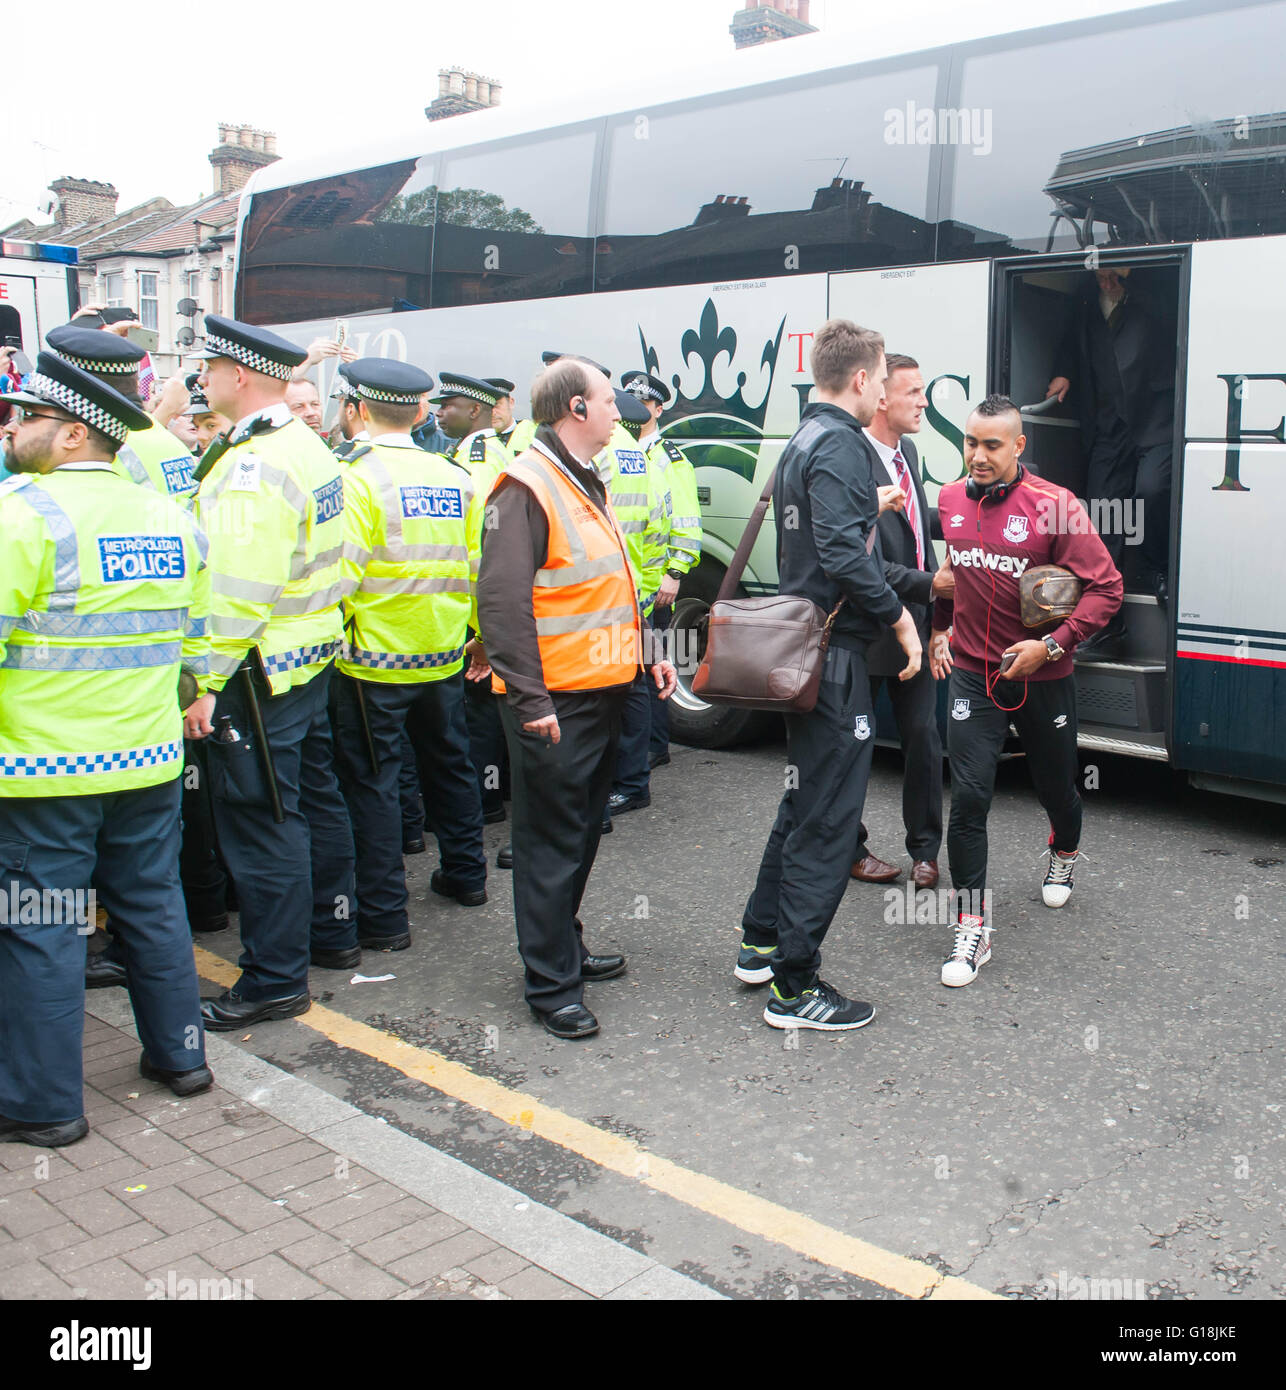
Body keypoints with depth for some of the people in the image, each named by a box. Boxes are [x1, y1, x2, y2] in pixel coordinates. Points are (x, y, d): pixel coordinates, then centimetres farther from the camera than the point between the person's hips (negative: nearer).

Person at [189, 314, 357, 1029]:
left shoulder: (252, 468, -21)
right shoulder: (312, 449, 10)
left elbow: (239, 594, -25)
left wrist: (205, 682, -20)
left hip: (262, 668, -10)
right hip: (315, 654, 10)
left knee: (260, 818, -2)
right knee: (315, 794, 19)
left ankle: (276, 978, 6)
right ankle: (333, 931, 33)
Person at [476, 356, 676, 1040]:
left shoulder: (589, 484, 17)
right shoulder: (527, 487, -16)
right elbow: (502, 600, -22)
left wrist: (645, 650, 19)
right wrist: (529, 699, -25)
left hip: (602, 691, 10)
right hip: (554, 702, -10)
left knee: (583, 830, 20)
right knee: (552, 842, -1)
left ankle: (566, 947, 35)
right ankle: (551, 984, 9)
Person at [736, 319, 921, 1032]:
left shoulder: (800, 444, 16)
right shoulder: (840, 445, -15)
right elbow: (842, 556, -26)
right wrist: (898, 614, -17)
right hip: (835, 657, -10)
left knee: (805, 802, 21)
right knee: (827, 819, -4)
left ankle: (761, 942, 31)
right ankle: (795, 986, 3)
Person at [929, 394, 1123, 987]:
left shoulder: (1054, 506, -14)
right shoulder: (950, 499, 0)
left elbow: (1106, 587, -12)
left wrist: (1052, 644, -19)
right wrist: (939, 629, 14)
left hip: (1043, 678, -1)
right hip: (972, 674, 2)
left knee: (1055, 787, 17)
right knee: (969, 796, -9)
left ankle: (1063, 854, 53)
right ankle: (972, 929, 0)